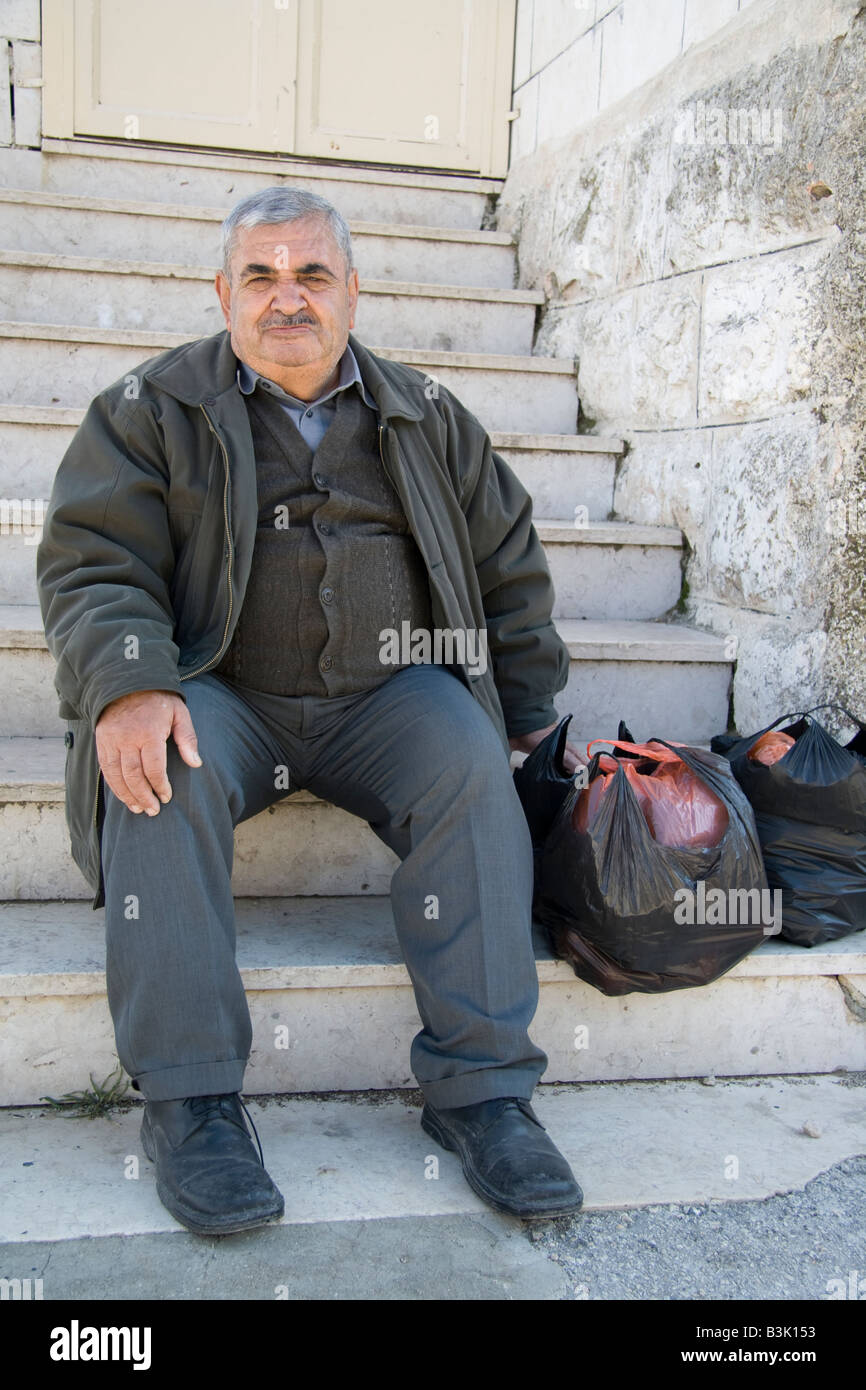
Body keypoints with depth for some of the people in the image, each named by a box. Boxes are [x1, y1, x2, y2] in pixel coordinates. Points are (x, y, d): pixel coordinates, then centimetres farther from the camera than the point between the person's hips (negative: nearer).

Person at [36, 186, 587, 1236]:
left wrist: (527, 710, 16)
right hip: (218, 695, -1)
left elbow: (510, 565, 20)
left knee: (470, 764, -27)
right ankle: (189, 1098, -24)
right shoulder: (151, 410, 6)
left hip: (383, 695, 2)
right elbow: (91, 562, -4)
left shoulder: (427, 418, 14)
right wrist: (127, 687, -24)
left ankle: (479, 1088, -22)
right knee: (168, 775, -33)